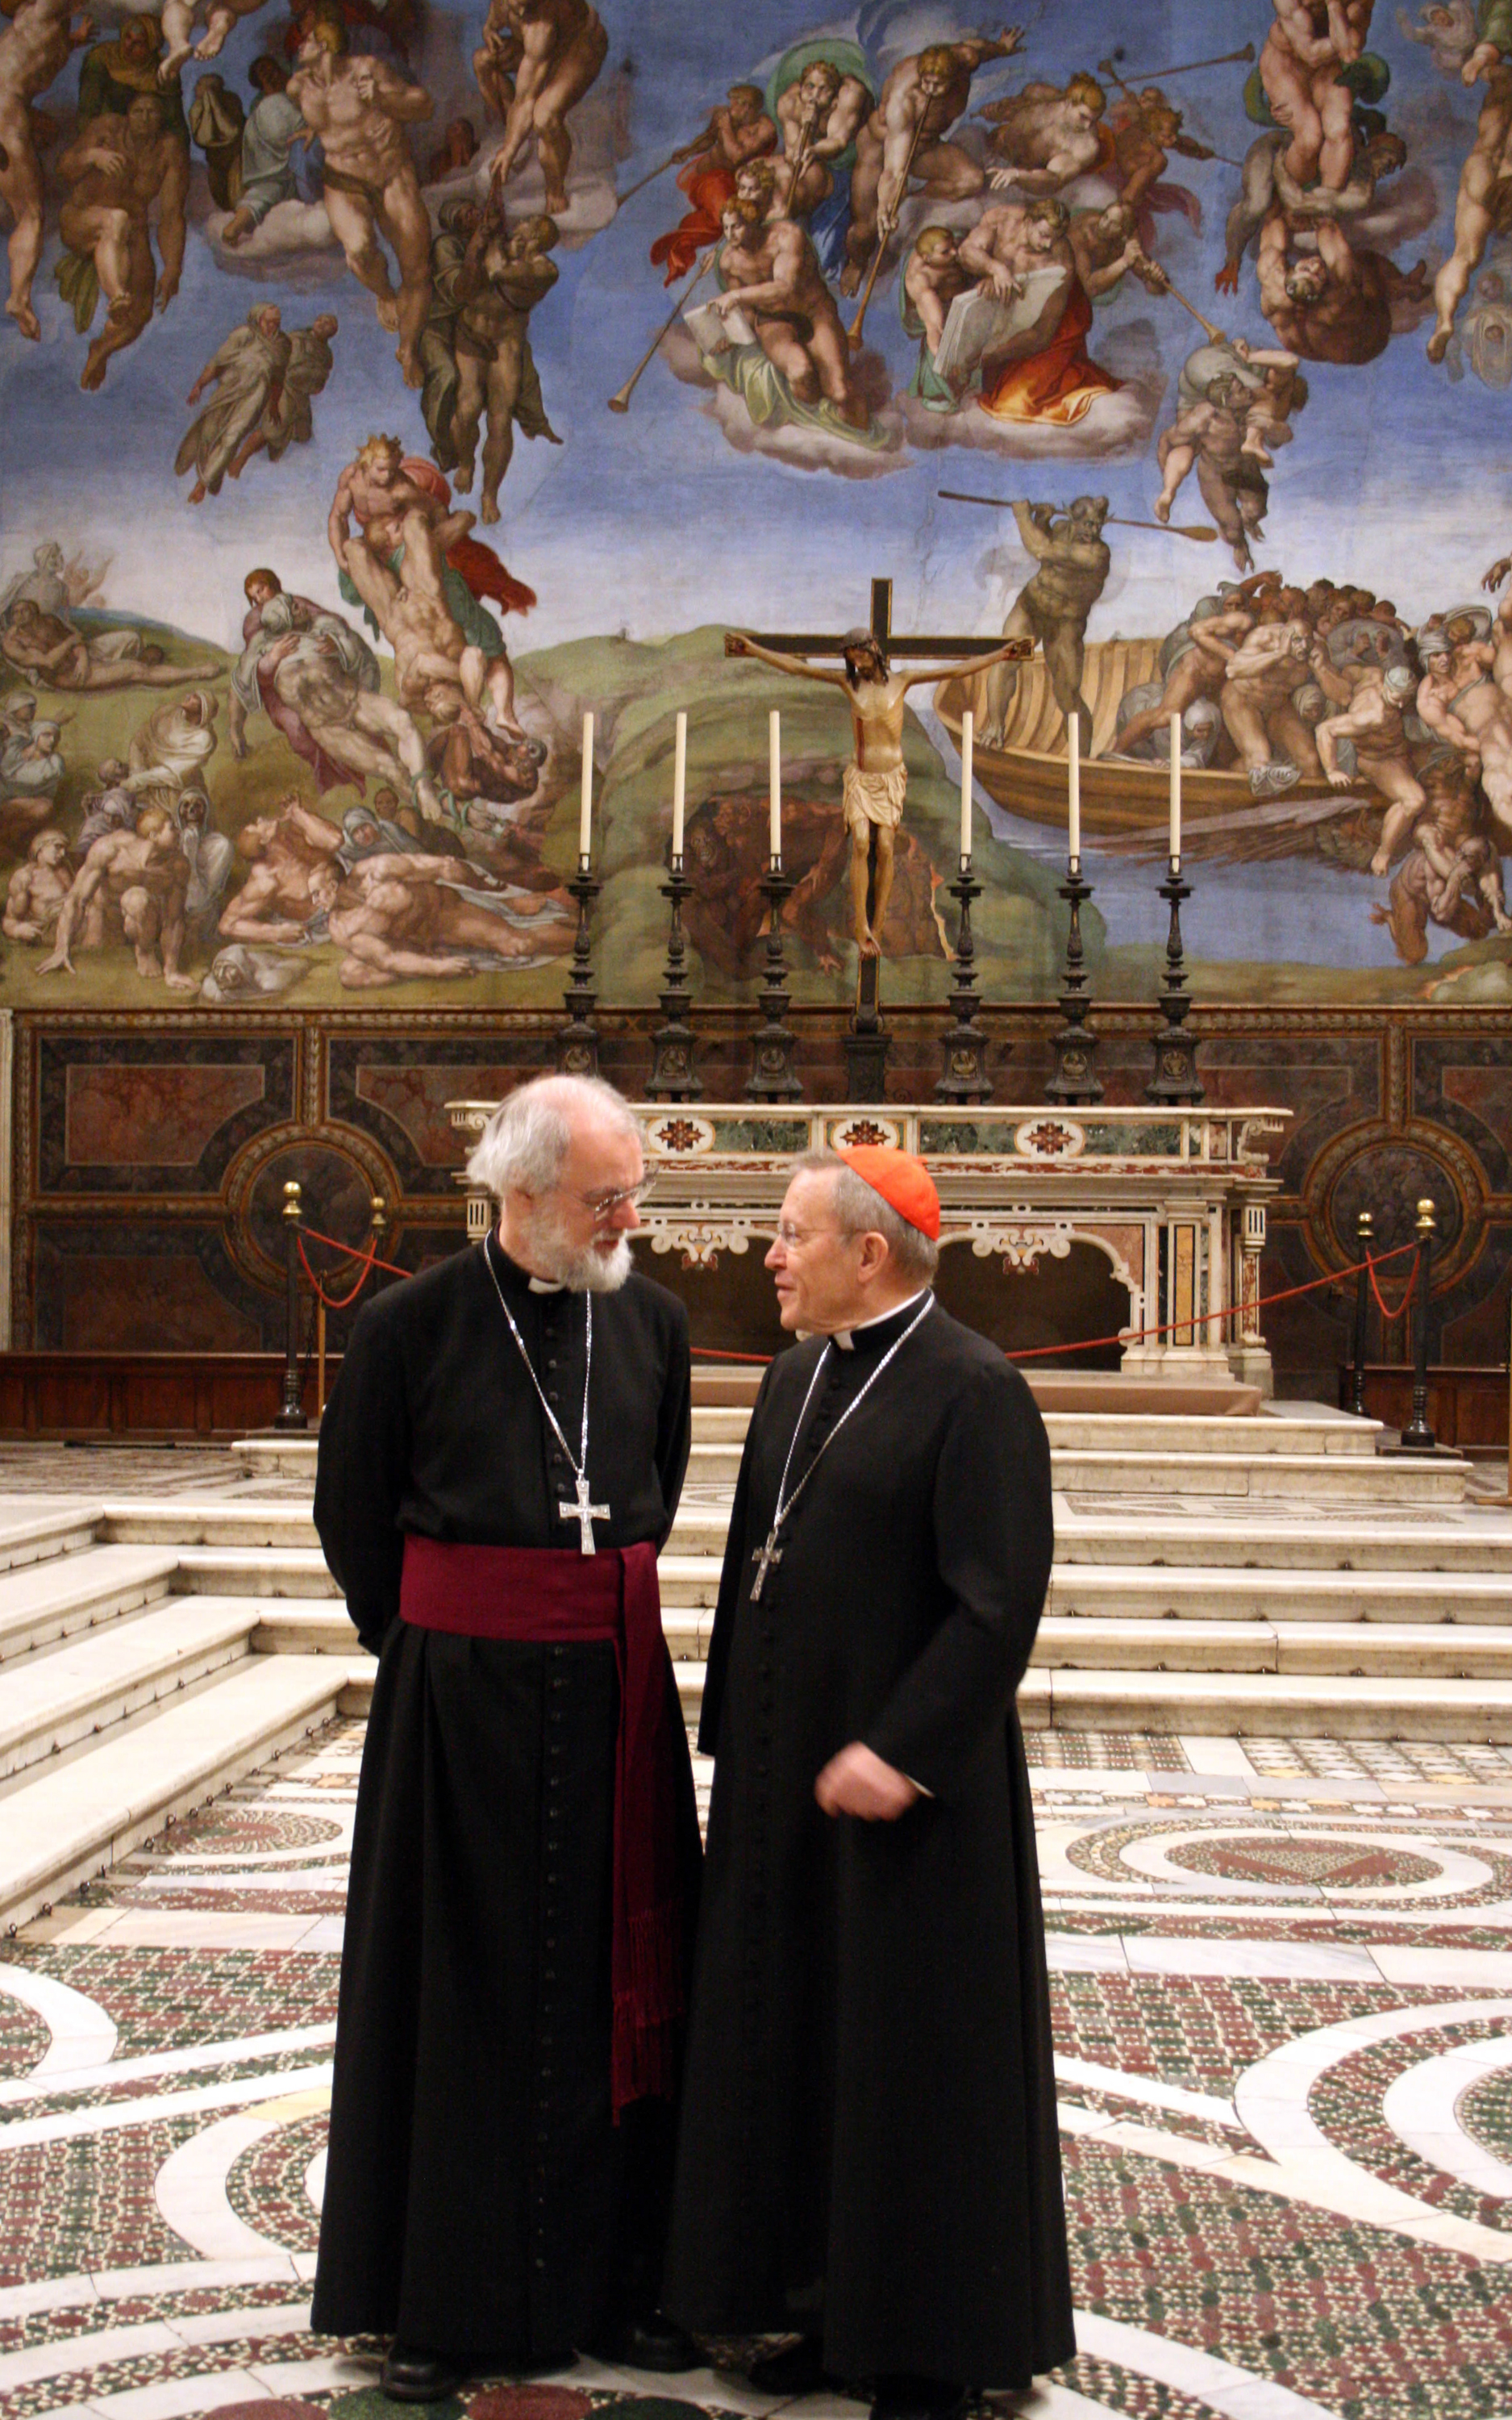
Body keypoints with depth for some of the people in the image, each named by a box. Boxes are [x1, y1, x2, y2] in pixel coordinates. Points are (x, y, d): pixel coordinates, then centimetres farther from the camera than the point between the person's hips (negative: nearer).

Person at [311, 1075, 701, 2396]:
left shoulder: (652, 1318, 3)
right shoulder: (413, 1324, -8)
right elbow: (351, 1510, 3)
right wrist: (427, 1643, 7)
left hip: (614, 1691, 4)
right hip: (459, 1697, -3)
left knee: (616, 1980, 9)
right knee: (457, 1991, 5)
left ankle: (612, 2279, 22)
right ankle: (437, 2299, 18)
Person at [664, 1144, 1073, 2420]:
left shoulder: (974, 1390, -15)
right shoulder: (794, 1377, 10)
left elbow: (1001, 1599, -19)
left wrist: (903, 1751, -21)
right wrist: (734, 1732, 12)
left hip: (910, 1784, -8)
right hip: (785, 1771, 8)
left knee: (915, 2060, 3)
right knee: (795, 2044, 14)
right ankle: (834, 2306, 29)